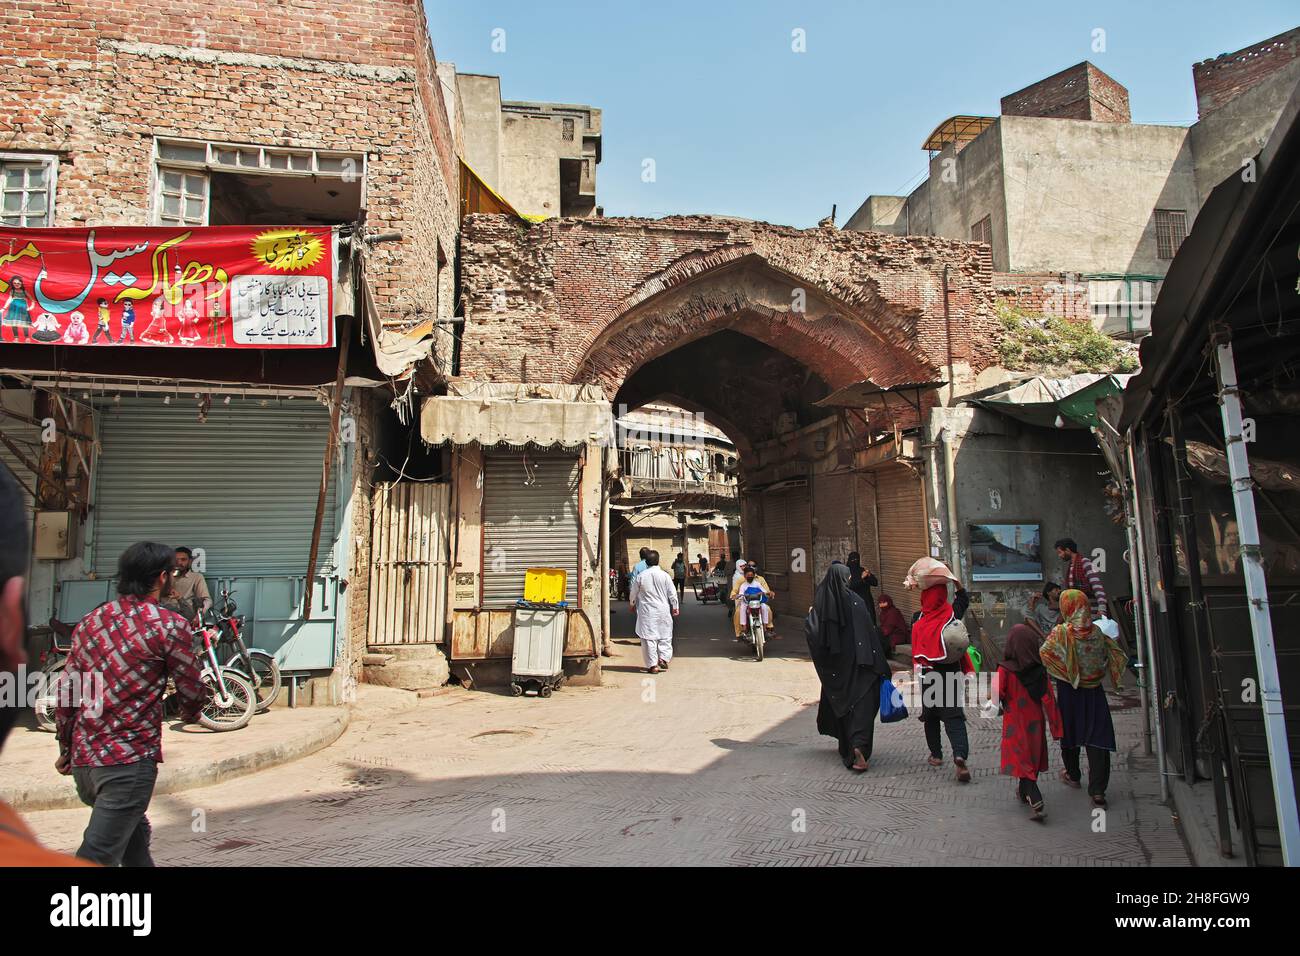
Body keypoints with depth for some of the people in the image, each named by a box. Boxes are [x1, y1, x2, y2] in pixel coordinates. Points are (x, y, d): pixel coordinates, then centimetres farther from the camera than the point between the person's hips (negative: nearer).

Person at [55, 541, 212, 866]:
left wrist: (66, 748, 24)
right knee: (99, 856, -4)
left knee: (134, 835, 24)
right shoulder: (169, 626, -10)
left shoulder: (90, 621, 9)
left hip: (82, 759, 7)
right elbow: (192, 691, -4)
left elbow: (66, 692, 13)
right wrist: (190, 713, 19)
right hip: (128, 760, -7)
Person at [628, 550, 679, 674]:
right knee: (665, 636, 15)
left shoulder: (640, 576, -5)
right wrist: (675, 607, 12)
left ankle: (652, 665, 2)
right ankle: (663, 658, 3)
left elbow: (634, 593, 6)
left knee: (648, 637, 3)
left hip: (647, 612, -1)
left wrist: (633, 604, 25)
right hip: (663, 610, 1)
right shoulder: (664, 575, -6)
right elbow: (672, 593, -1)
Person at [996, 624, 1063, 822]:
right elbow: (1049, 700, -9)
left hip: (1015, 726, -4)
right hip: (1035, 724, 4)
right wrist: (1055, 727, -3)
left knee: (1021, 762, 5)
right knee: (1032, 758, 22)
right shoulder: (1040, 671, -11)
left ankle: (1037, 803, -10)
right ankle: (1024, 793, 40)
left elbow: (996, 694, -28)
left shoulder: (1005, 670, -22)